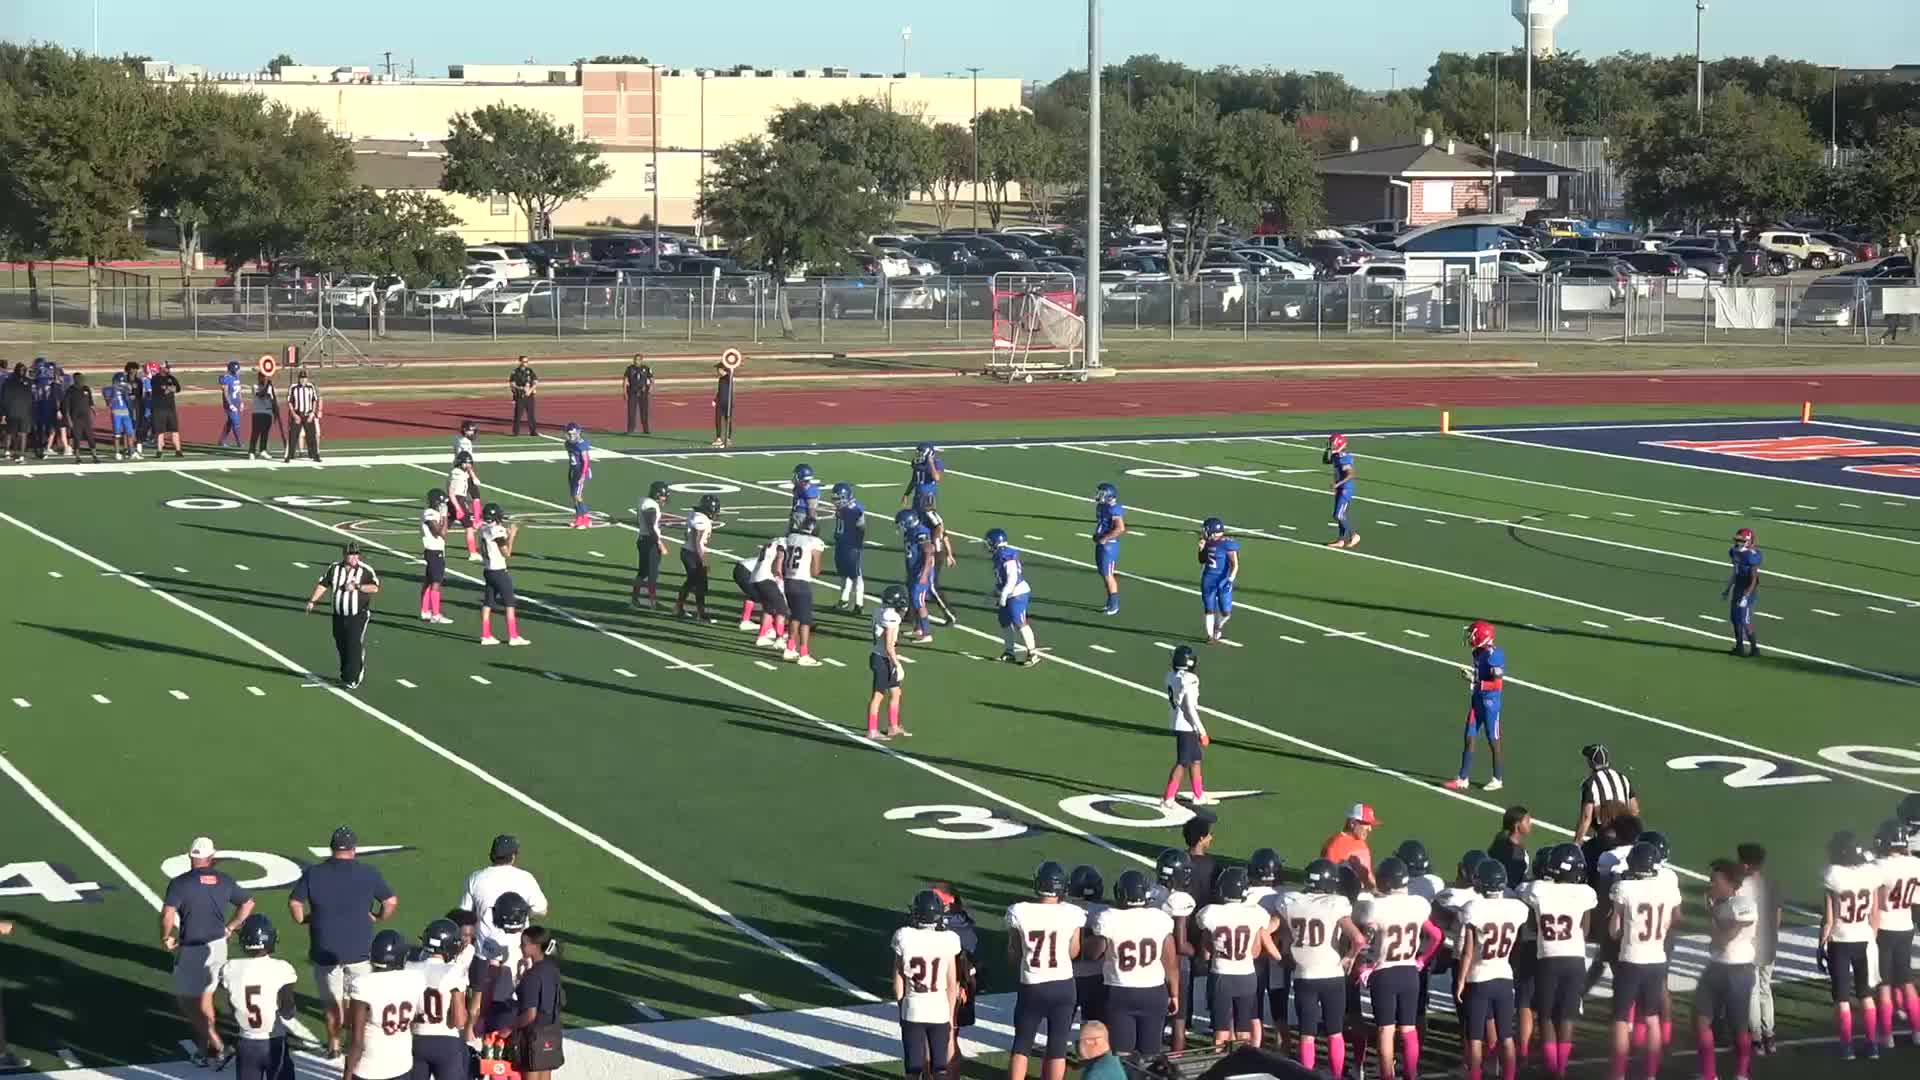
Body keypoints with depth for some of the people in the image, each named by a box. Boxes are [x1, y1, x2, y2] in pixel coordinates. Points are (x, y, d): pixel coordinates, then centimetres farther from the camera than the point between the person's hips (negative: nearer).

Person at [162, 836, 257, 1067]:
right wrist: (230, 928, 19)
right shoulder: (224, 881, 2)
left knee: (186, 1001, 4)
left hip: (192, 950, -5)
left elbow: (167, 914, -25)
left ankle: (216, 1047, -4)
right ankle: (205, 1049, 24)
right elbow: (248, 903, 12)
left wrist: (165, 938, -8)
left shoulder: (180, 883, -14)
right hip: (218, 945, 5)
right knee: (204, 999, 19)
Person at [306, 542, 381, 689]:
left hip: (358, 616, -4)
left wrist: (356, 586, -23)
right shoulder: (334, 569, 4)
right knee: (341, 646, 10)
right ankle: (346, 673, 29)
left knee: (355, 646, -11)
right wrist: (312, 601, 1)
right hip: (339, 616, 4)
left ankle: (352, 679, -8)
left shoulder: (365, 570, -7)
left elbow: (375, 588, -17)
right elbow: (322, 585, 8)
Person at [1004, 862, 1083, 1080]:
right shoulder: (1072, 914, -11)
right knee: (1058, 1045, 10)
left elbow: (1013, 955, -1)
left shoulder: (1020, 912, -10)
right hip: (1063, 985, 0)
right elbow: (1073, 952, 3)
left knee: (1022, 1044, 13)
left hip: (1031, 986, 0)